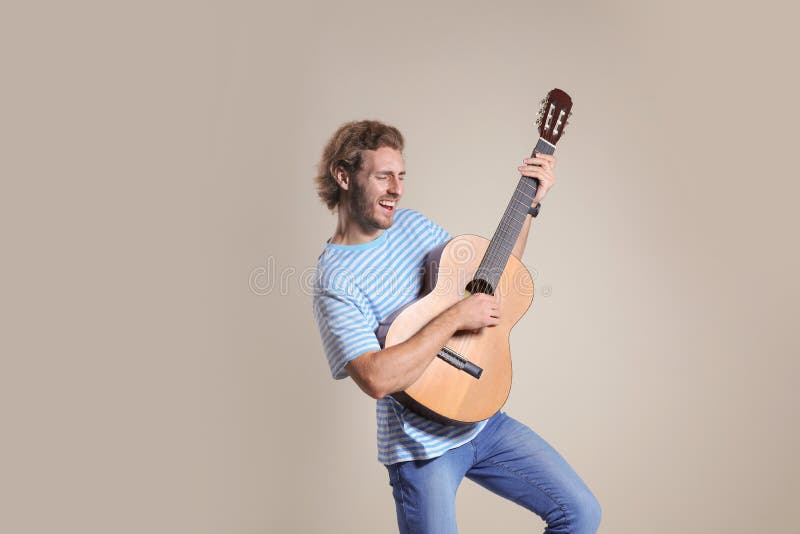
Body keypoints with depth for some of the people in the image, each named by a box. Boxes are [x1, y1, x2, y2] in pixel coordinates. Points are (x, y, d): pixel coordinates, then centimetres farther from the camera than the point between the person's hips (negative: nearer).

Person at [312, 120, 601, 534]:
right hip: (422, 445, -6)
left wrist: (529, 203, 6)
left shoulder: (411, 224, 5)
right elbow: (377, 379, -30)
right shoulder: (334, 280, -17)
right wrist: (456, 317, -25)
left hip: (483, 418, 7)